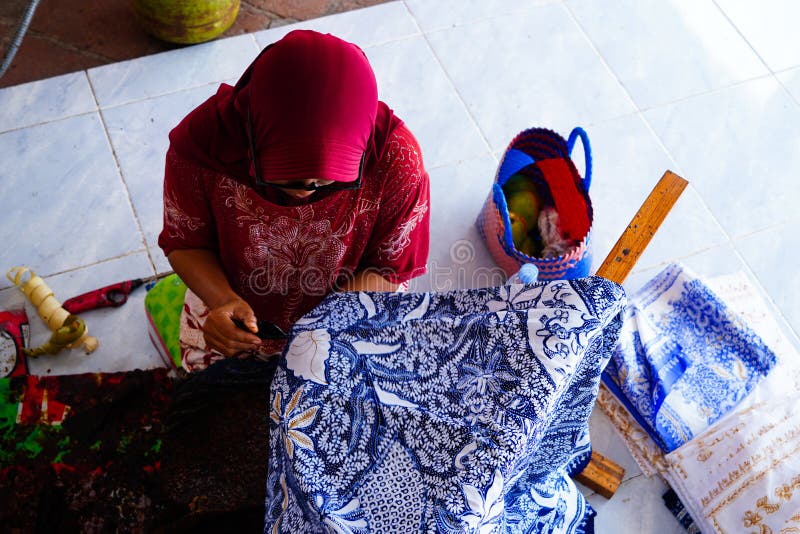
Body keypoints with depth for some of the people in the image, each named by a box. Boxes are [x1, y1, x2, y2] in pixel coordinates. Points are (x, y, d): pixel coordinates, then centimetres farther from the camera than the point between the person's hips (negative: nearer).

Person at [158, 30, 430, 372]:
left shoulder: (396, 161, -34)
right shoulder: (202, 142, -32)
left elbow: (391, 268, -18)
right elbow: (185, 242, -14)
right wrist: (223, 301, -34)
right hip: (231, 314, 1)